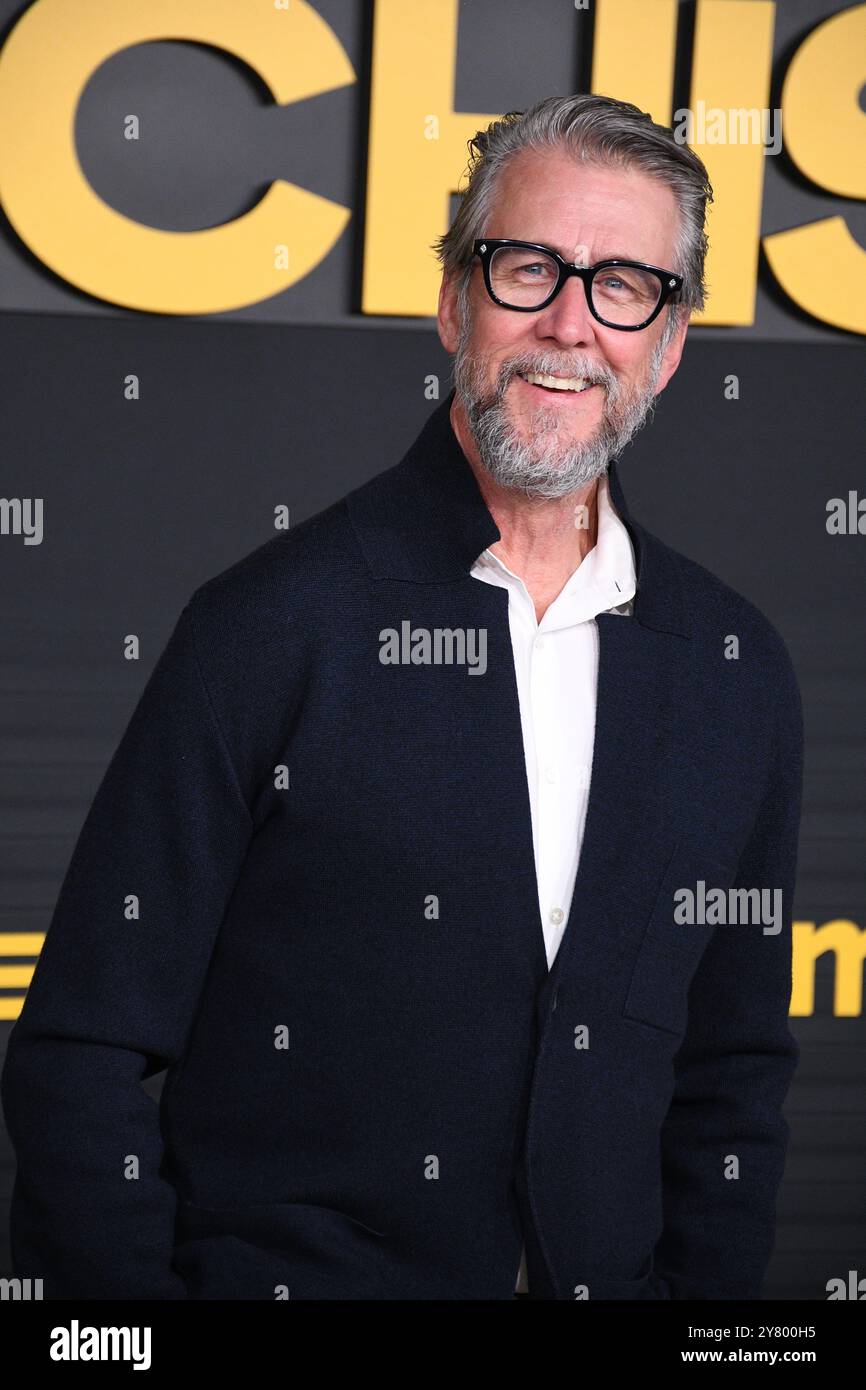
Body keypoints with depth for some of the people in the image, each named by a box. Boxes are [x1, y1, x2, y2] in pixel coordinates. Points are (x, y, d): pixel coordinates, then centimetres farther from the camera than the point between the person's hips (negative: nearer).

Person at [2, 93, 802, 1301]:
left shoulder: (741, 672, 4)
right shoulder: (273, 623, -9)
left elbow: (734, 1072, 12)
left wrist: (711, 1300, 3)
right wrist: (126, 1296, -13)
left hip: (607, 1285, 4)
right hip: (280, 1273, -4)